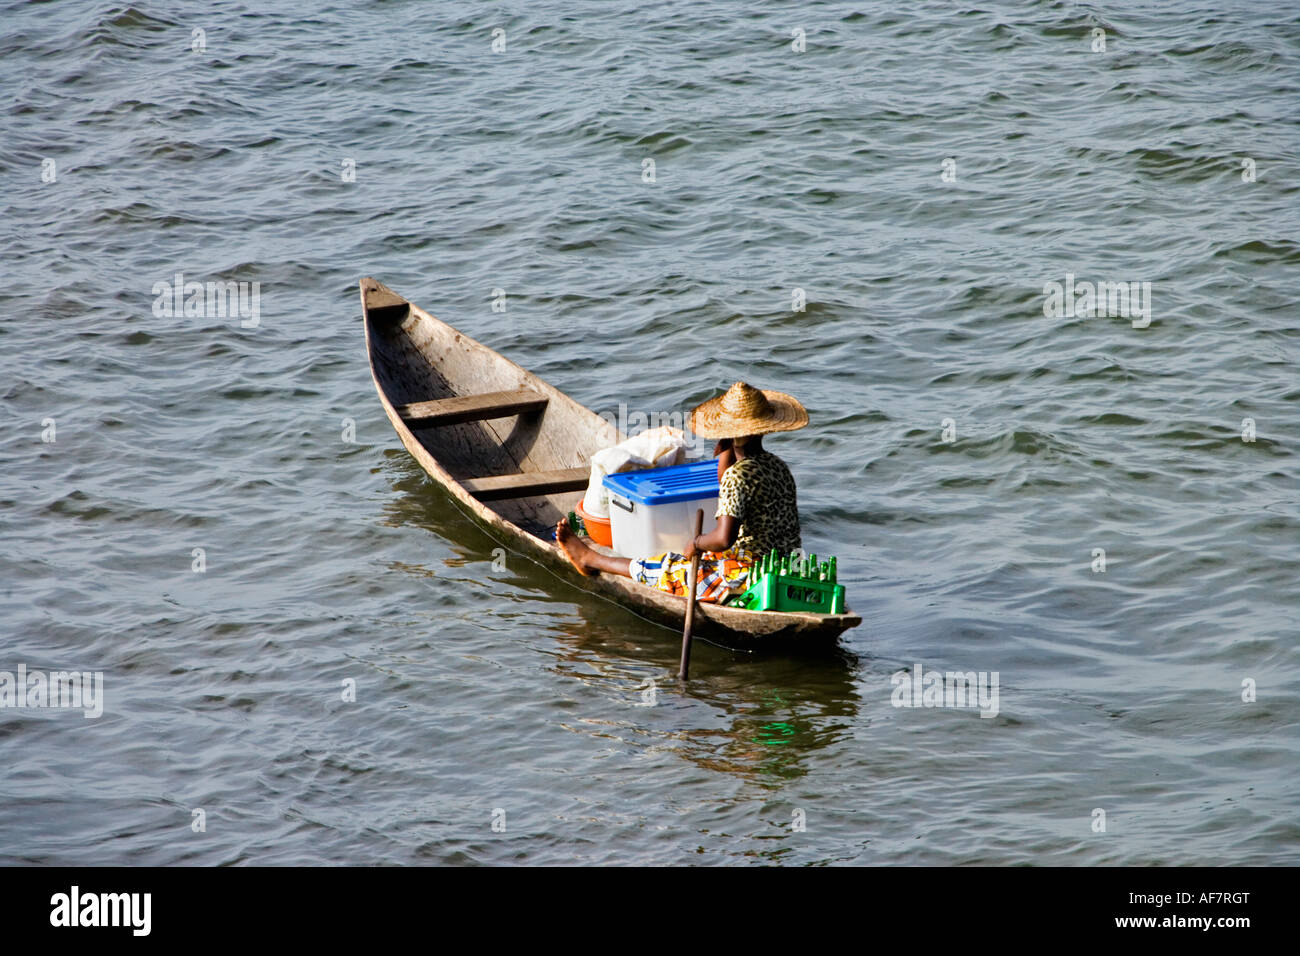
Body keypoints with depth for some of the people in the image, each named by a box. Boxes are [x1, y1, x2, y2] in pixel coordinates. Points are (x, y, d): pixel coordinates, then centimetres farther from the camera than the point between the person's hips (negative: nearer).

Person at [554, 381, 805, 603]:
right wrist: (726, 454, 10)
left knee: (664, 567, 13)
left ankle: (590, 559, 35)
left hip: (750, 578, -8)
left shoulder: (739, 475, -21)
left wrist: (695, 544, -9)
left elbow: (724, 538, -30)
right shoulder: (778, 466, 7)